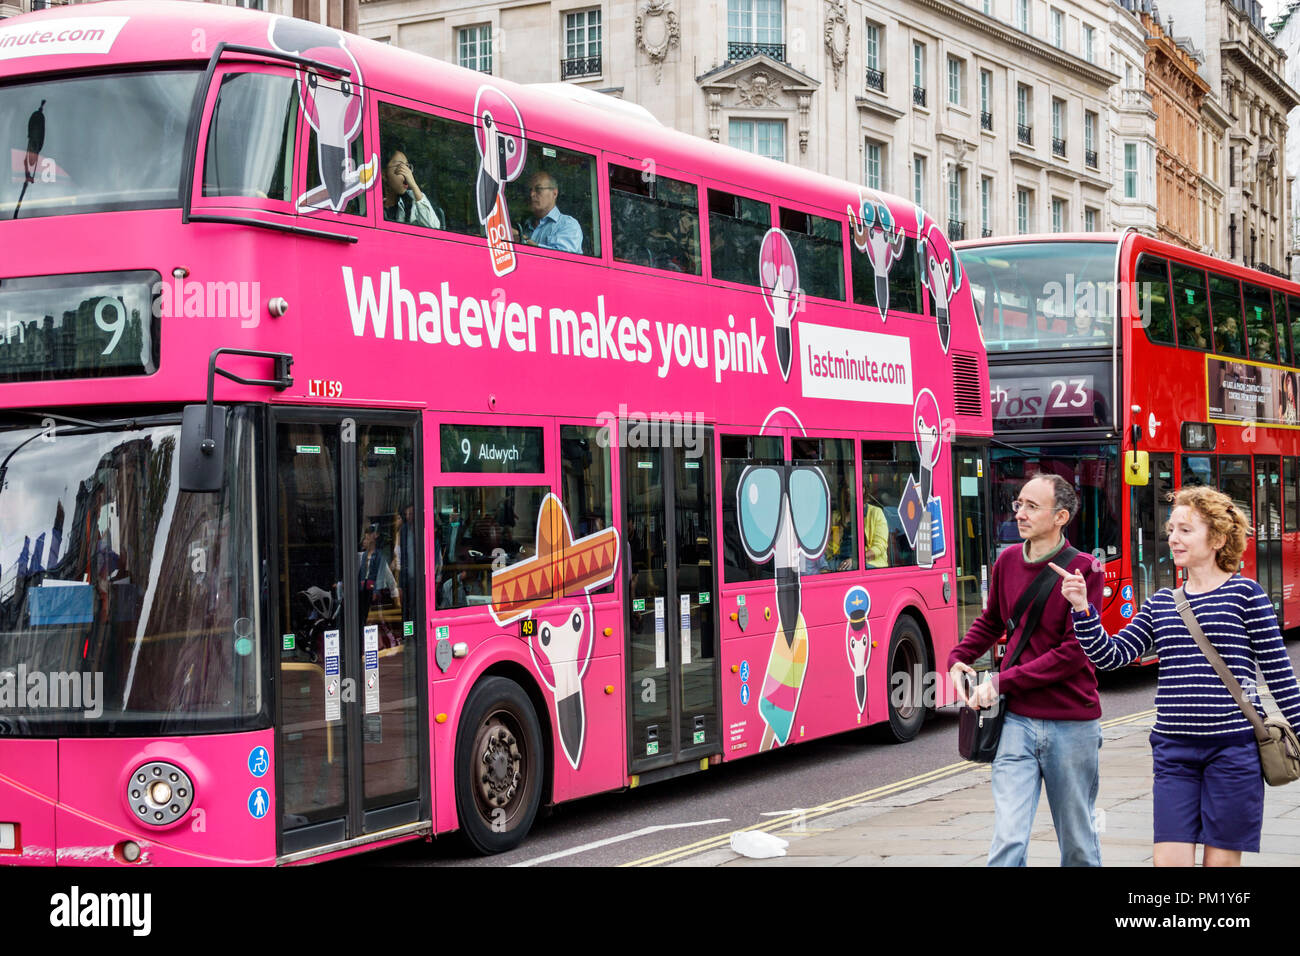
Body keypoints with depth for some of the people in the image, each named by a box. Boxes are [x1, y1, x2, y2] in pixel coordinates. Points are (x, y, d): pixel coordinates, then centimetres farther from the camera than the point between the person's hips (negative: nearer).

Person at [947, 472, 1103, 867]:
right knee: (1008, 841, -8)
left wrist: (1004, 682, -16)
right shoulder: (1008, 561, 6)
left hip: (1071, 726, -3)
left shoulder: (1083, 571, -9)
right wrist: (958, 660, 7)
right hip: (1018, 722, 3)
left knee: (1078, 844, 11)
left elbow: (1075, 652, -15)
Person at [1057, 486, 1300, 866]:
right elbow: (1112, 655, 5)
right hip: (1173, 751, 4)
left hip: (1234, 746, -4)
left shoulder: (1245, 594, -2)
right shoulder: (1160, 603, 12)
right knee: (1168, 860, -1)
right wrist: (1083, 609, -9)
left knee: (1222, 861, 2)